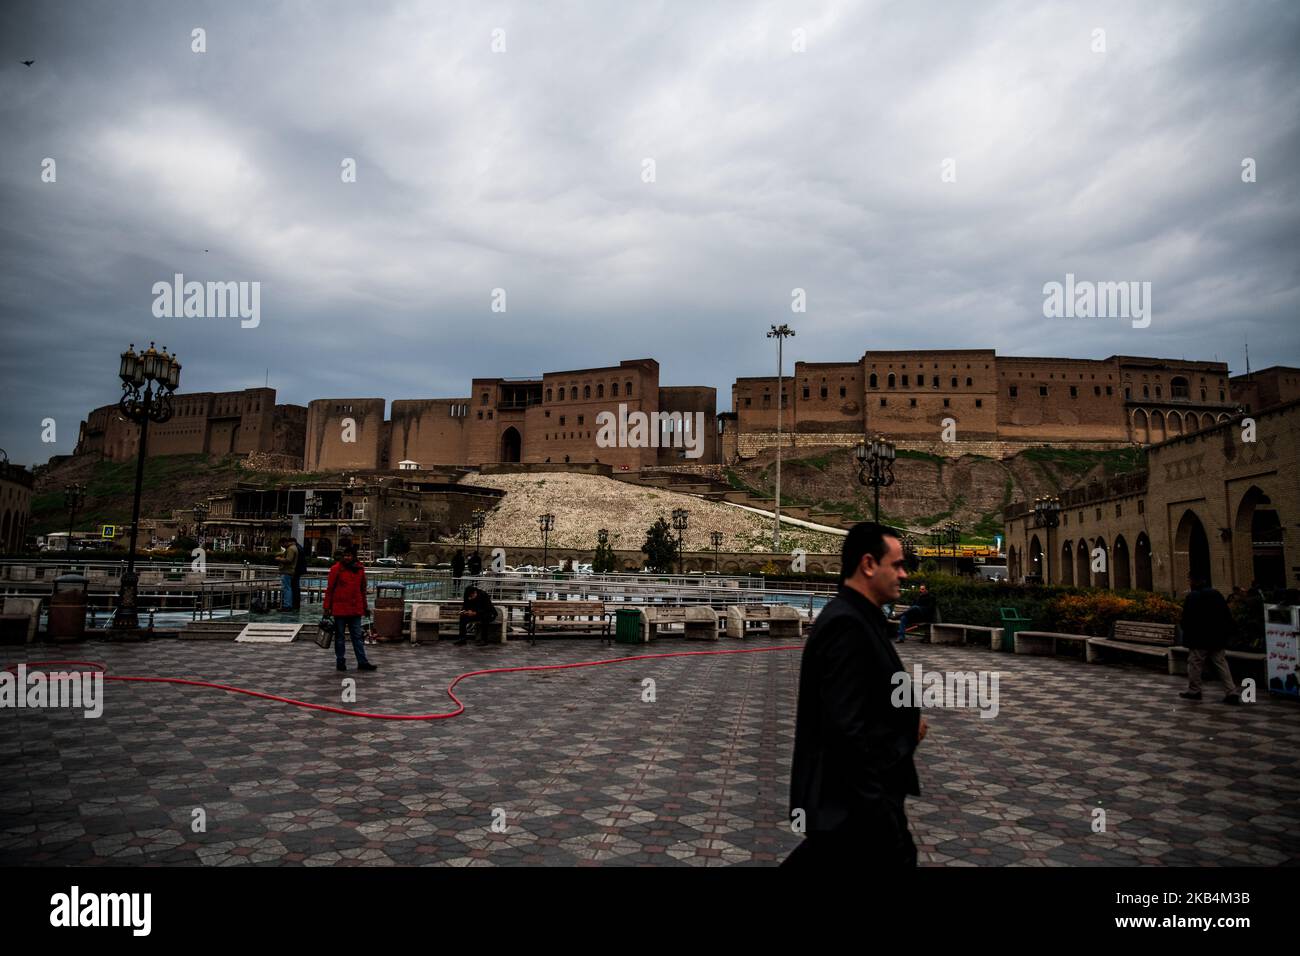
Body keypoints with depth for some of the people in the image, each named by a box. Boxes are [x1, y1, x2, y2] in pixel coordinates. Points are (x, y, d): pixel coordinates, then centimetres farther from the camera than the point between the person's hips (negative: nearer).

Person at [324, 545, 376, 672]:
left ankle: (362, 662, 6)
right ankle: (340, 661, 17)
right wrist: (327, 607, -6)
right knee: (340, 636, 7)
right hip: (340, 608, -3)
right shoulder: (336, 569, -6)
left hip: (355, 609, 3)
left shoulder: (360, 569, 6)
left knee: (357, 636, 5)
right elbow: (329, 589, -4)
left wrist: (365, 607, 14)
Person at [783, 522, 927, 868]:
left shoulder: (858, 617, 8)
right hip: (856, 799, -10)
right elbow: (845, 729, -27)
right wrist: (878, 811, -23)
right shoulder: (847, 625, -24)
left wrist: (906, 719, 2)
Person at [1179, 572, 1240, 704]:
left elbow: (1186, 619, -13)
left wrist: (1186, 633, 1)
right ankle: (1232, 692, 3)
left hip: (1199, 639, -6)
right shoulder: (1216, 594, 7)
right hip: (1217, 638, 6)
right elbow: (1227, 616, 9)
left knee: (1195, 664, 5)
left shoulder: (1191, 597, -13)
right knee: (1221, 664, 8)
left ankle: (1193, 691, 12)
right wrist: (1227, 632, 15)